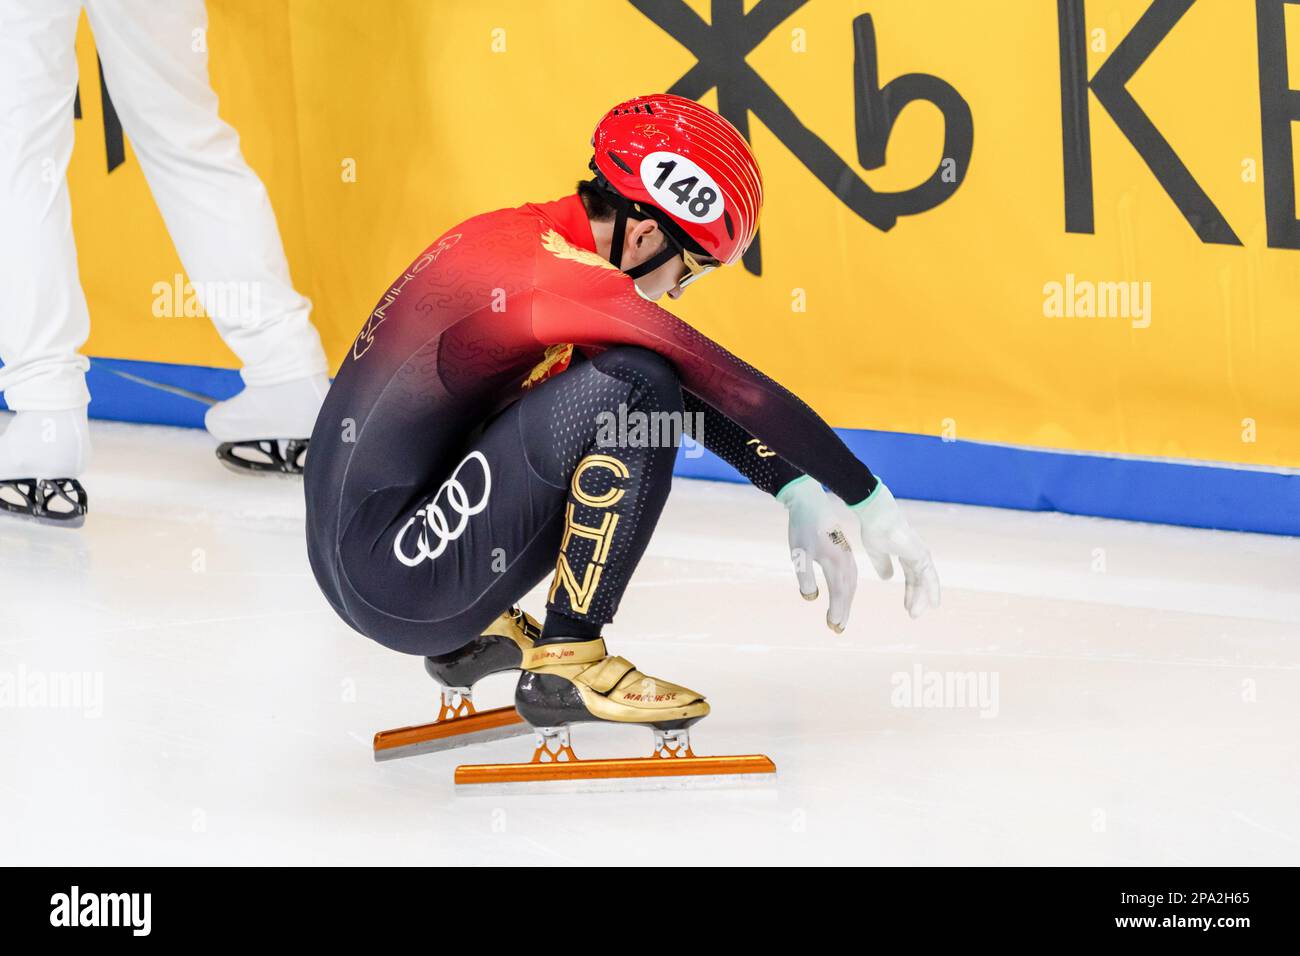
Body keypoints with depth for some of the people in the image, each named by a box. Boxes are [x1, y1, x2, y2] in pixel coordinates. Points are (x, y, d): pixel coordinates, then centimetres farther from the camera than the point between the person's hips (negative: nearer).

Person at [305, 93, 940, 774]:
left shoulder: (518, 236, 10)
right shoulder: (558, 276, -19)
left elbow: (696, 392, 17)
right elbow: (739, 390, -16)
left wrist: (798, 493, 10)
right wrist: (870, 502, -7)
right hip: (394, 582, -10)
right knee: (637, 387, -19)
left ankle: (477, 631, 18)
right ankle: (565, 663, -9)